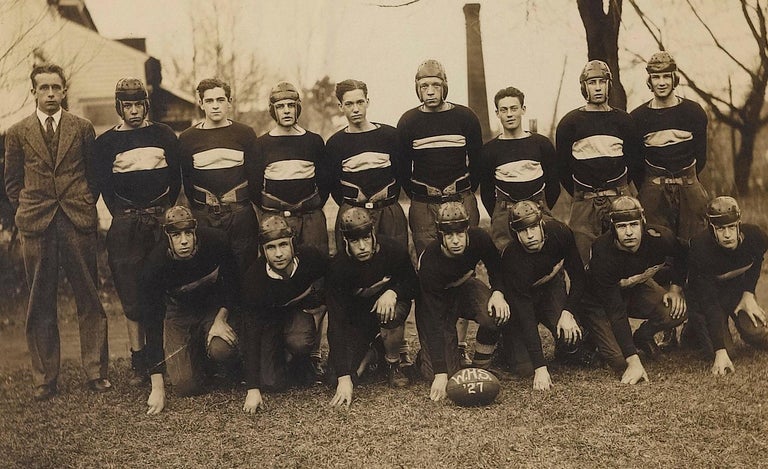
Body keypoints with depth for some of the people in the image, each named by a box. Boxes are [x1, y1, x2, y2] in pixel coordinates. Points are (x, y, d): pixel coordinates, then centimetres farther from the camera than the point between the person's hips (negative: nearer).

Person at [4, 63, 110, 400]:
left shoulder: (82, 129, 8)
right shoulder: (18, 133, 8)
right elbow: (12, 183, 12)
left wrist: (86, 206, 4)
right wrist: (26, 212, 4)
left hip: (78, 222, 0)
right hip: (36, 225, 0)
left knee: (89, 298, 2)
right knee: (40, 304, 5)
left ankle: (96, 372, 11)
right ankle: (44, 378, 12)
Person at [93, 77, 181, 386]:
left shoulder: (163, 135, 10)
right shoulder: (106, 141, 8)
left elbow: (177, 176, 9)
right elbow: (104, 185, 5)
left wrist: (166, 210, 2)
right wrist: (122, 216, -3)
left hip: (163, 218, 1)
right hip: (127, 223, 0)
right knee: (131, 294, -2)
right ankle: (138, 363, 4)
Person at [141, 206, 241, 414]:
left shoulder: (216, 241, -27)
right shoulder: (155, 265, -30)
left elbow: (232, 282, -5)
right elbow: (152, 323, -27)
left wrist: (221, 319, -19)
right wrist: (157, 386, -29)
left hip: (216, 306, 0)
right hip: (178, 312, 0)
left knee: (222, 349, -32)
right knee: (186, 386, -13)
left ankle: (234, 372, 5)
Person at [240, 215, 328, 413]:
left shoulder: (311, 258, -29)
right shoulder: (254, 276, -31)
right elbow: (252, 333, -30)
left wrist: (323, 302, -14)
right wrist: (253, 389, -32)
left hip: (301, 308, 0)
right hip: (268, 319, 0)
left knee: (299, 342, -34)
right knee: (272, 383, -13)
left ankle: (299, 363, 2)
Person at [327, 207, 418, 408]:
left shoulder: (394, 251, -23)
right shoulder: (338, 268, -26)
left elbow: (412, 284, -2)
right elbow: (336, 323, -28)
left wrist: (392, 292, -28)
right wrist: (344, 378, -36)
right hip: (356, 319, 0)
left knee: (393, 315, -38)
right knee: (341, 376, -20)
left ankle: (393, 363, -6)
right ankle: (369, 353, 16)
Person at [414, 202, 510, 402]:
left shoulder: (479, 238, -25)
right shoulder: (429, 263, -35)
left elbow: (496, 267, 0)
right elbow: (434, 321, -34)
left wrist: (498, 292, -23)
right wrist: (440, 374, -38)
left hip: (465, 285, 4)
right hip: (437, 298, -4)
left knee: (497, 314, -31)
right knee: (445, 372, -14)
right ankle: (425, 354, 22)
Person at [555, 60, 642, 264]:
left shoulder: (622, 120, 8)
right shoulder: (570, 122, 3)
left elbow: (634, 159, 13)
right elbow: (562, 165, 6)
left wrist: (619, 187, 8)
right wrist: (579, 194, 5)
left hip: (619, 196, 1)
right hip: (584, 202, -1)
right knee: (587, 261, -3)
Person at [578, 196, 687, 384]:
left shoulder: (659, 238, -25)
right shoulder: (602, 253, -35)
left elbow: (679, 257, 4)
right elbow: (616, 312, -34)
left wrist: (676, 288, -9)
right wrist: (634, 361, -37)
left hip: (637, 286, 4)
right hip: (599, 300, -4)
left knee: (677, 311, -22)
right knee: (619, 359, -20)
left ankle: (643, 335, 11)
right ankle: (593, 340, 15)